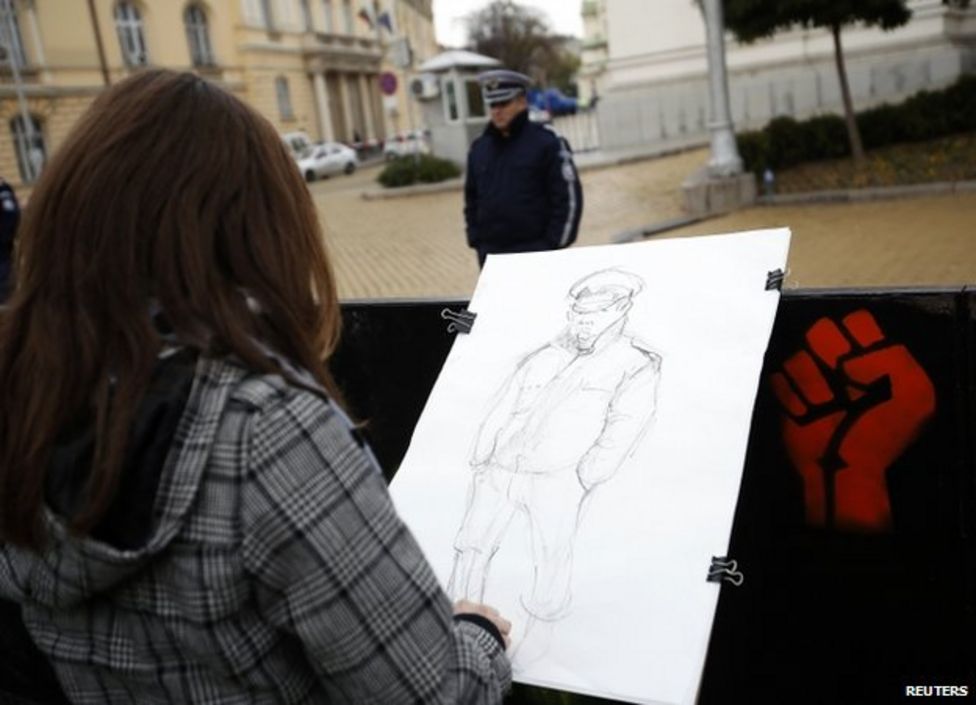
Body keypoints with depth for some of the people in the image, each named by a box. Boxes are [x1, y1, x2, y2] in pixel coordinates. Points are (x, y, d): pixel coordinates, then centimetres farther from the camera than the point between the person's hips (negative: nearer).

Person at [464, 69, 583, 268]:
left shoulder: (547, 143, -5)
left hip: (536, 252, -5)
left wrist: (554, 244, -11)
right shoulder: (479, 149, 11)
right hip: (491, 255, 5)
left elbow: (569, 197, -7)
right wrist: (476, 240, 9)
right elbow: (472, 198, 18)